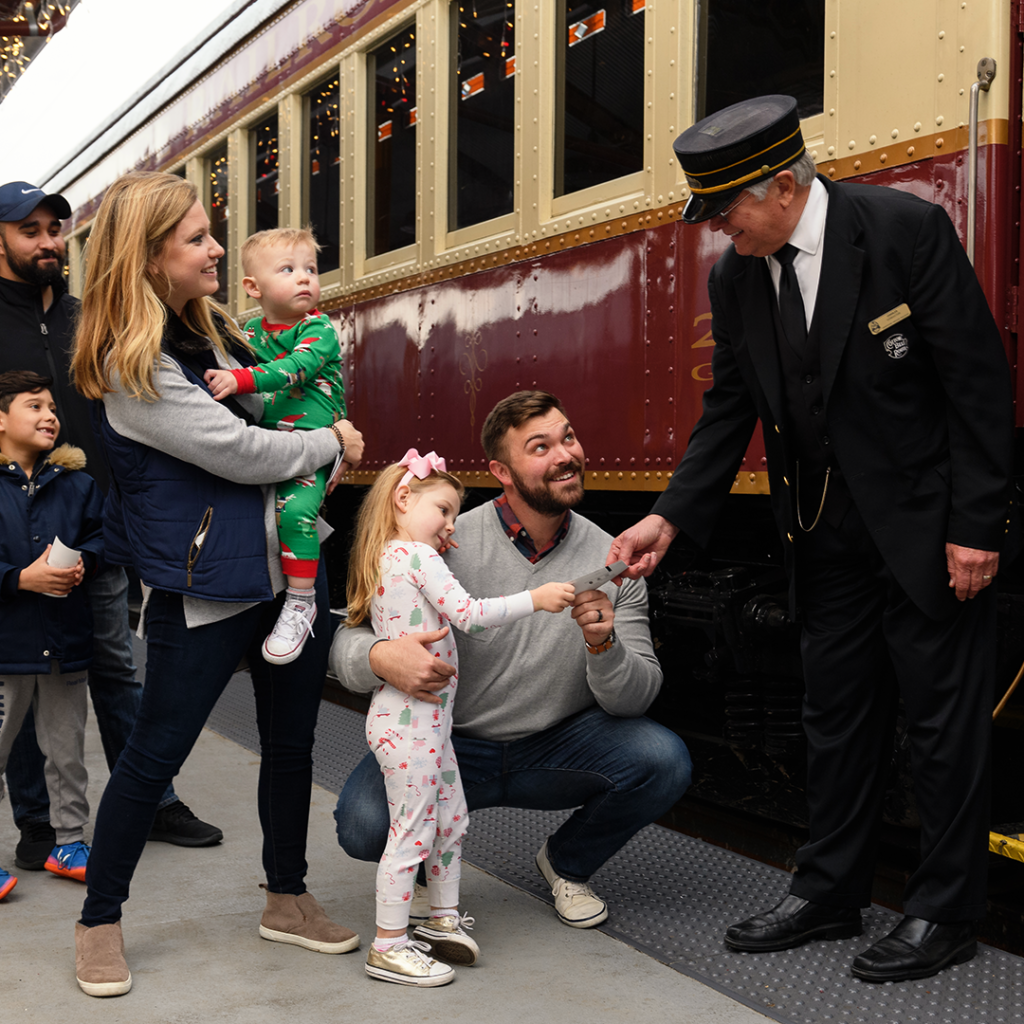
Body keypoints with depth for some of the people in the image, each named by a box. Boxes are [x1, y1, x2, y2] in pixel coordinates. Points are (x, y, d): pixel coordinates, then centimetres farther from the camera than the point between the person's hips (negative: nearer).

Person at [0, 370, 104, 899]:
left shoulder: (74, 482, 5)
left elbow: (100, 533, 10)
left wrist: (83, 561, -10)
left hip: (66, 638, 4)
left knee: (67, 751, 15)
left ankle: (69, 841, 28)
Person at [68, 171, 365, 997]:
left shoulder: (213, 329, 11)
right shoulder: (128, 366, -17)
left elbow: (270, 409, 25)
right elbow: (238, 452, -19)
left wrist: (321, 457, 6)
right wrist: (332, 443, -4)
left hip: (290, 564, 8)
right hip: (204, 586, -8)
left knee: (291, 742, 14)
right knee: (153, 755, 3)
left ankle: (288, 899, 31)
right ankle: (100, 921, 21)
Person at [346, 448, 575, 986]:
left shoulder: (384, 561, 15)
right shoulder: (417, 556, -13)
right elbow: (469, 614, -19)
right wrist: (535, 599, -15)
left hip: (427, 720, 10)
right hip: (409, 720, -10)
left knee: (450, 818, 19)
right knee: (412, 831, -3)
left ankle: (443, 918, 31)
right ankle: (389, 946, 5)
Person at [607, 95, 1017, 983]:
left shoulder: (906, 229, -16)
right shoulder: (737, 278, 0)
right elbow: (730, 411, 6)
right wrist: (672, 518, -5)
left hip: (928, 527, -6)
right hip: (828, 534, 6)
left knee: (944, 718, 4)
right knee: (837, 716, 14)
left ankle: (945, 911, 18)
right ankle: (829, 893, 28)